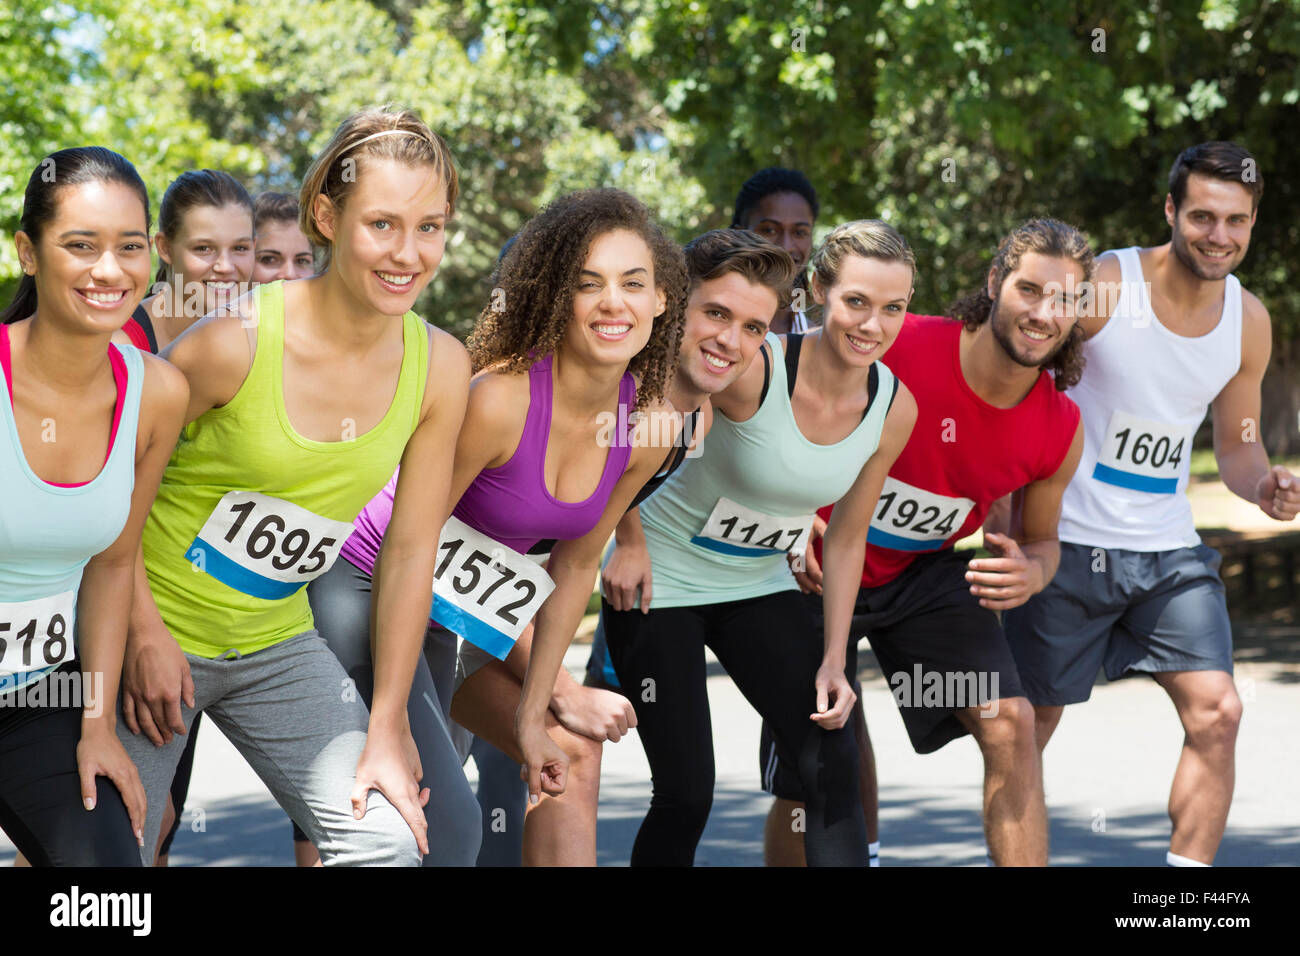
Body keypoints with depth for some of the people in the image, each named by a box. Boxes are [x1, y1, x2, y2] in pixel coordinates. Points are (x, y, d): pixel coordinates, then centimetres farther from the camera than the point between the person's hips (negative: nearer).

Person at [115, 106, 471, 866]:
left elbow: (412, 551, -2)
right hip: (152, 634, -4)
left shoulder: (441, 368, -9)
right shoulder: (236, 340, -23)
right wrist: (146, 635, -15)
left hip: (276, 643, 4)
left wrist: (386, 731, -2)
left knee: (389, 842, -10)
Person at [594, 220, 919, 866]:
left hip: (759, 586, 5)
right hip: (660, 582, -5)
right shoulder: (753, 368, -27)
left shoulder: (893, 408, -9)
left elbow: (846, 539, 3)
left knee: (833, 765, -8)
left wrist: (832, 659, -1)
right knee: (686, 793, -6)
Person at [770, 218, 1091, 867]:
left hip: (924, 573, 3)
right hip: (817, 570, -3)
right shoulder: (890, 346, -28)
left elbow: (1039, 538, 3)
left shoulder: (1060, 430, -15)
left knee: (1009, 723, -17)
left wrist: (1030, 572, -22)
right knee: (802, 788, 2)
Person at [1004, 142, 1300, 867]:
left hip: (1169, 549, 4)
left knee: (1216, 712, -9)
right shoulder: (1101, 288, -14)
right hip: (1068, 541, -4)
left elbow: (1238, 445, 12)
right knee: (1030, 724, 4)